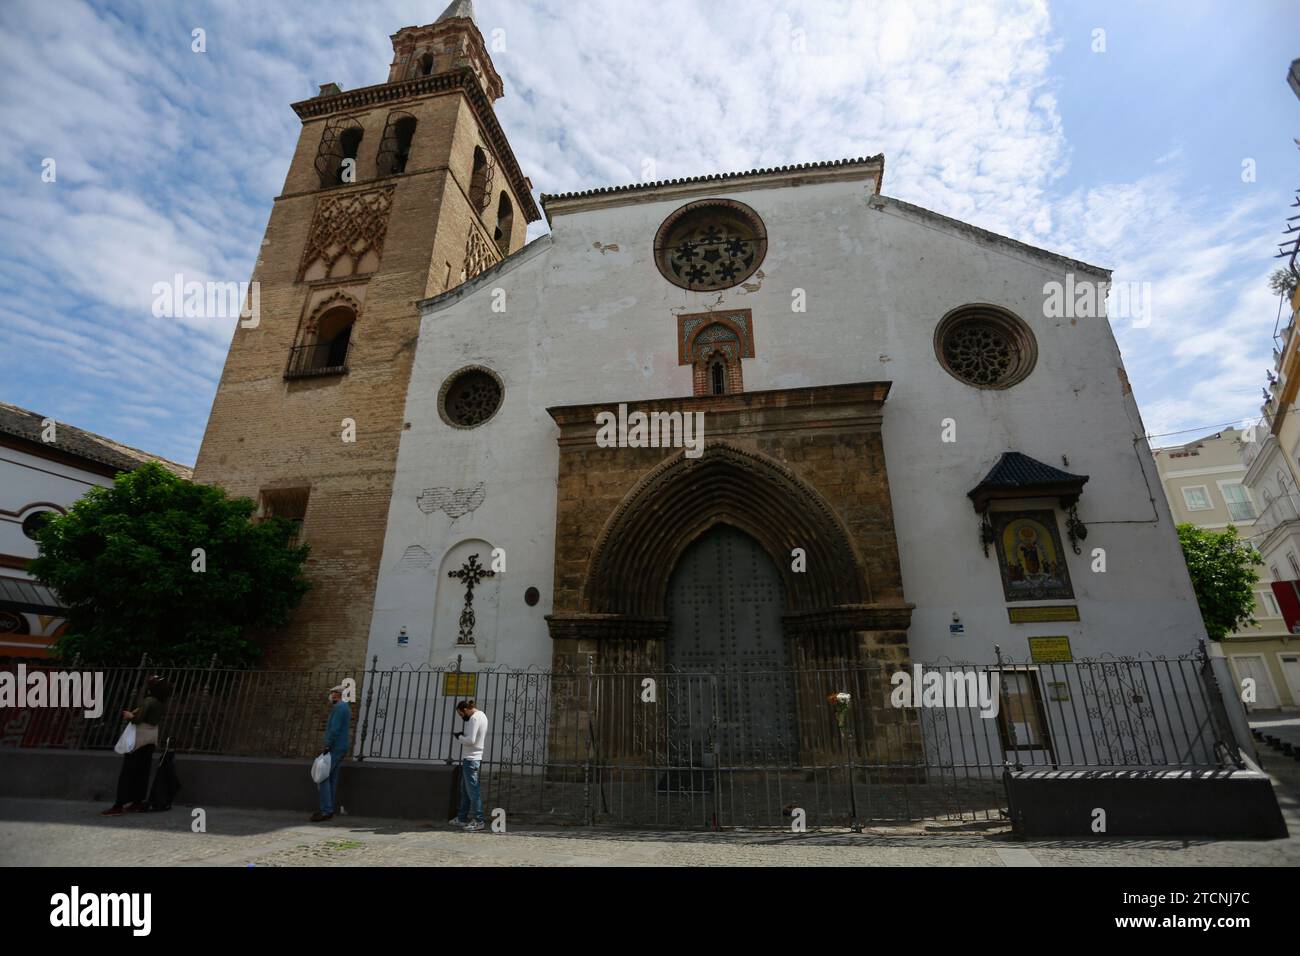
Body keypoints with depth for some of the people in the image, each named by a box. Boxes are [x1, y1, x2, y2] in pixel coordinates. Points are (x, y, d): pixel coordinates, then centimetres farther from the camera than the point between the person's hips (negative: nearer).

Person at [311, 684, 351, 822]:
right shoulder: (346, 708, 19)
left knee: (324, 778, -9)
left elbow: (335, 728, -21)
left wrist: (327, 746, -21)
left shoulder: (338, 707, -13)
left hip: (335, 747, -10)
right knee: (333, 779, 10)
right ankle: (329, 809, 13)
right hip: (341, 747, 10)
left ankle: (326, 810, -11)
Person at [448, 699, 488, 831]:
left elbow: (470, 740, -25)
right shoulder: (482, 715, 13)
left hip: (470, 759, -10)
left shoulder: (474, 718, -17)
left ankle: (479, 821, -2)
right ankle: (462, 818, 26)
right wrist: (463, 735, 11)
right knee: (465, 789, 18)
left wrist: (459, 737, -7)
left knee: (472, 789, -6)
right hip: (473, 757, 10)